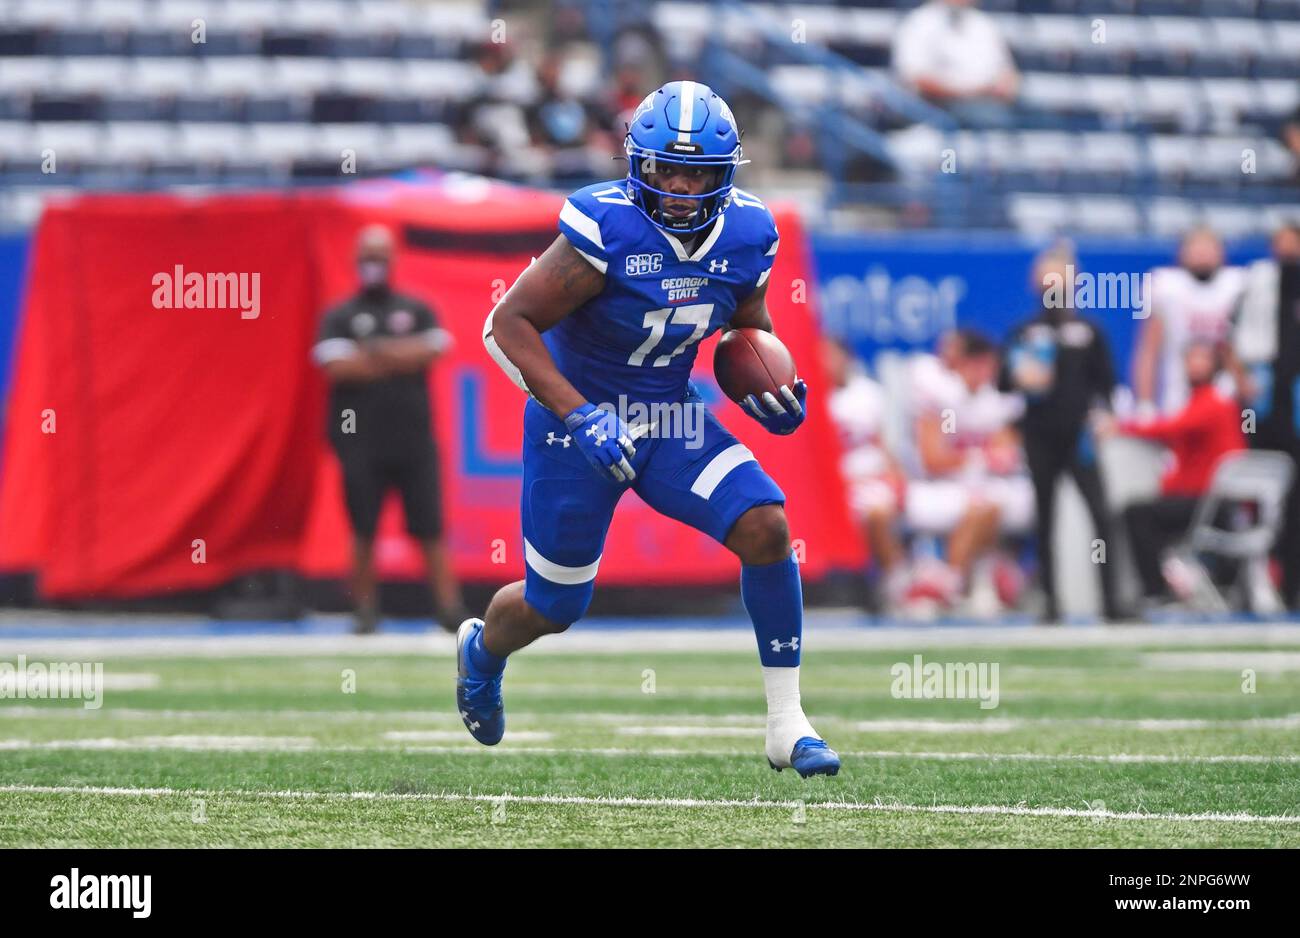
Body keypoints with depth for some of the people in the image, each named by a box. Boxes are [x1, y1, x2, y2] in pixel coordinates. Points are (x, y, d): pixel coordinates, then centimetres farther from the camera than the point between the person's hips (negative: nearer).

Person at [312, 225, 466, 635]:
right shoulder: (339, 317, 8)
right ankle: (366, 612, 5)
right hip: (361, 443, -1)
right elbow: (337, 365, -8)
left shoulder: (418, 312, 14)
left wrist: (373, 352, -8)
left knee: (430, 528, -4)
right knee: (363, 532, -1)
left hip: (415, 440, 1)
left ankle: (450, 607, -9)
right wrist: (401, 358, -4)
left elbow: (432, 349, -4)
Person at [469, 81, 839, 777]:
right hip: (579, 421, -4)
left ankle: (786, 723, -9)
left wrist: (771, 388, -8)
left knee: (765, 526, -19)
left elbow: (749, 324, 13)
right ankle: (481, 651, 48)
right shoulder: (608, 230, -26)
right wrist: (580, 416, -31)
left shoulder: (743, 234, -8)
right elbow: (510, 323, -23)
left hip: (672, 420, 4)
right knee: (553, 608, 9)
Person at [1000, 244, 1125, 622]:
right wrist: (1021, 378, -18)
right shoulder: (1024, 334, 7)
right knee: (1045, 520, 4)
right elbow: (1004, 381, 3)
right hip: (1040, 438, 0)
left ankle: (1110, 597, -13)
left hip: (1078, 435, 0)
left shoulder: (1089, 332, 9)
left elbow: (1105, 382, 11)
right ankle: (1050, 600, 10)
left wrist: (1102, 412, -6)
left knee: (1101, 514, -13)